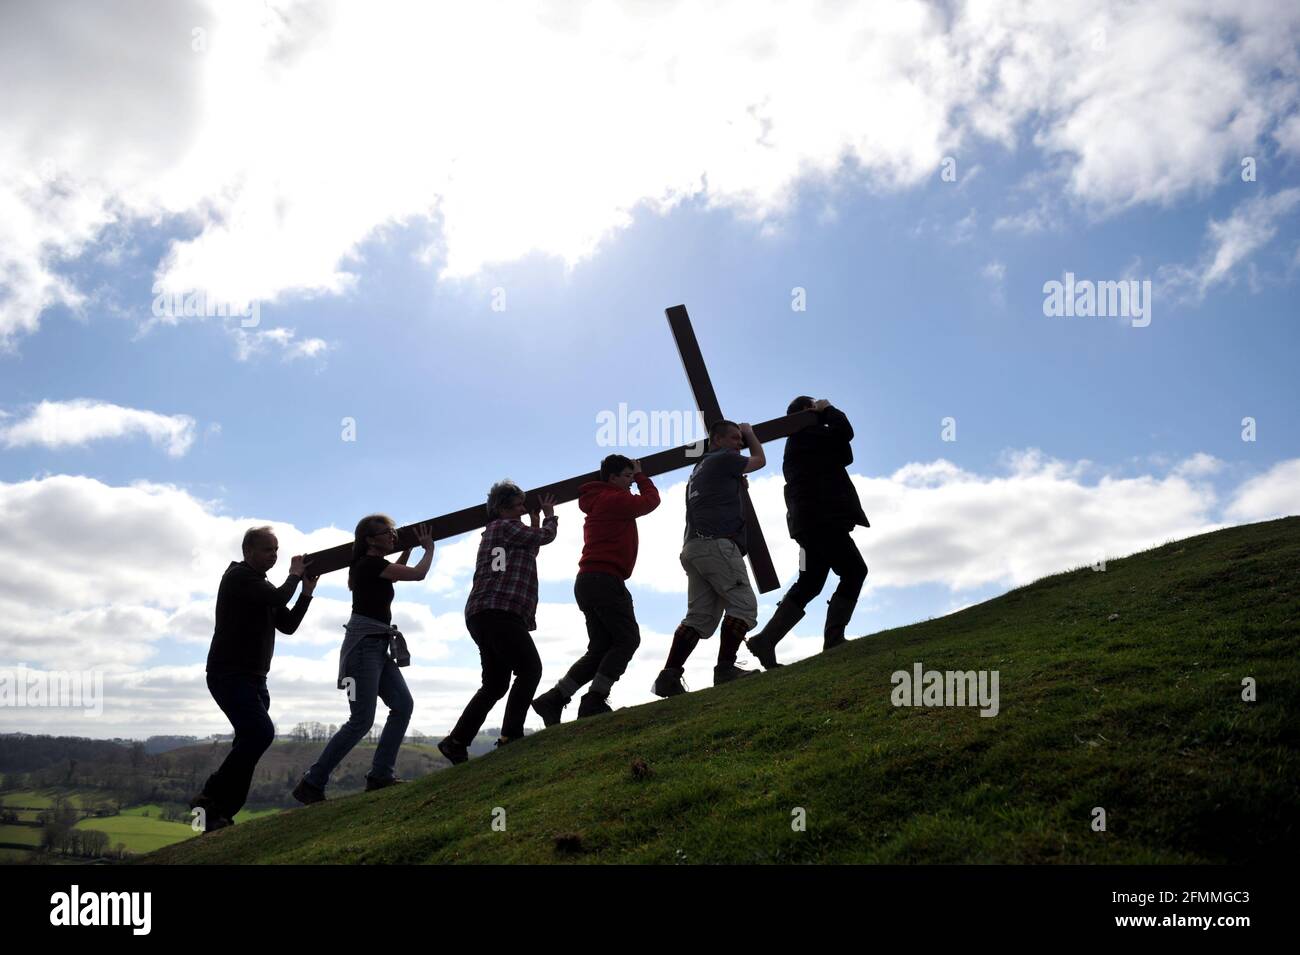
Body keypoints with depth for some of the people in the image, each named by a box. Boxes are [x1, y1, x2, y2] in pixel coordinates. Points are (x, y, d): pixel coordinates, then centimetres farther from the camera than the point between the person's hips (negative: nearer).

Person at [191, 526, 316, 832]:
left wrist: (307, 592, 5)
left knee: (249, 742, 6)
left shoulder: (264, 586, 19)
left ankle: (220, 816, 11)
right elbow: (279, 598, -22)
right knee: (261, 732, -22)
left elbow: (288, 625, 15)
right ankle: (210, 799, -13)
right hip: (229, 676, -9)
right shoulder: (238, 577, -9)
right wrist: (294, 575, -4)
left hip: (254, 679, 9)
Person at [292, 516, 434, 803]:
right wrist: (429, 549, 5)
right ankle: (311, 784, -5)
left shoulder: (370, 564, 15)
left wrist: (410, 546, 31)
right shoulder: (371, 563, -12)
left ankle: (380, 775, 1)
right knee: (361, 720, -11)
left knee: (403, 704, 0)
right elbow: (418, 574, -12)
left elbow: (395, 573, 38)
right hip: (364, 644, -10)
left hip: (378, 647, 10)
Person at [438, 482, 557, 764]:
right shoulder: (504, 526, 0)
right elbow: (545, 537, 8)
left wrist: (534, 523, 37)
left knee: (495, 683, 10)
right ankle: (510, 735, -18)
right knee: (530, 669, -14)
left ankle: (456, 742, 10)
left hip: (483, 615, 11)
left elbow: (530, 548, 39)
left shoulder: (495, 533, 29)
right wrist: (550, 516, 26)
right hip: (498, 612, -10)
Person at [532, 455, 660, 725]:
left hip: (588, 581, 10)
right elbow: (651, 500, 5)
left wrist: (635, 475, 29)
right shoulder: (614, 499, -5)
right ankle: (594, 700, -15)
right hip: (605, 579, -10)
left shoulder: (598, 502, 25)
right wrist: (640, 474, 20)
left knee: (600, 648, 8)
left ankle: (552, 699, 2)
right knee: (627, 639, -8)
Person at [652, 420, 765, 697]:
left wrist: (737, 486, 29)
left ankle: (669, 676, -8)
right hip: (717, 543, -9)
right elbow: (760, 460, 21)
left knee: (700, 616, 2)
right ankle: (725, 668, -20)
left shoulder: (699, 468, 30)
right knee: (743, 604, -10)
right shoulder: (724, 458, 5)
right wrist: (750, 433, 36)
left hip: (693, 546, 9)